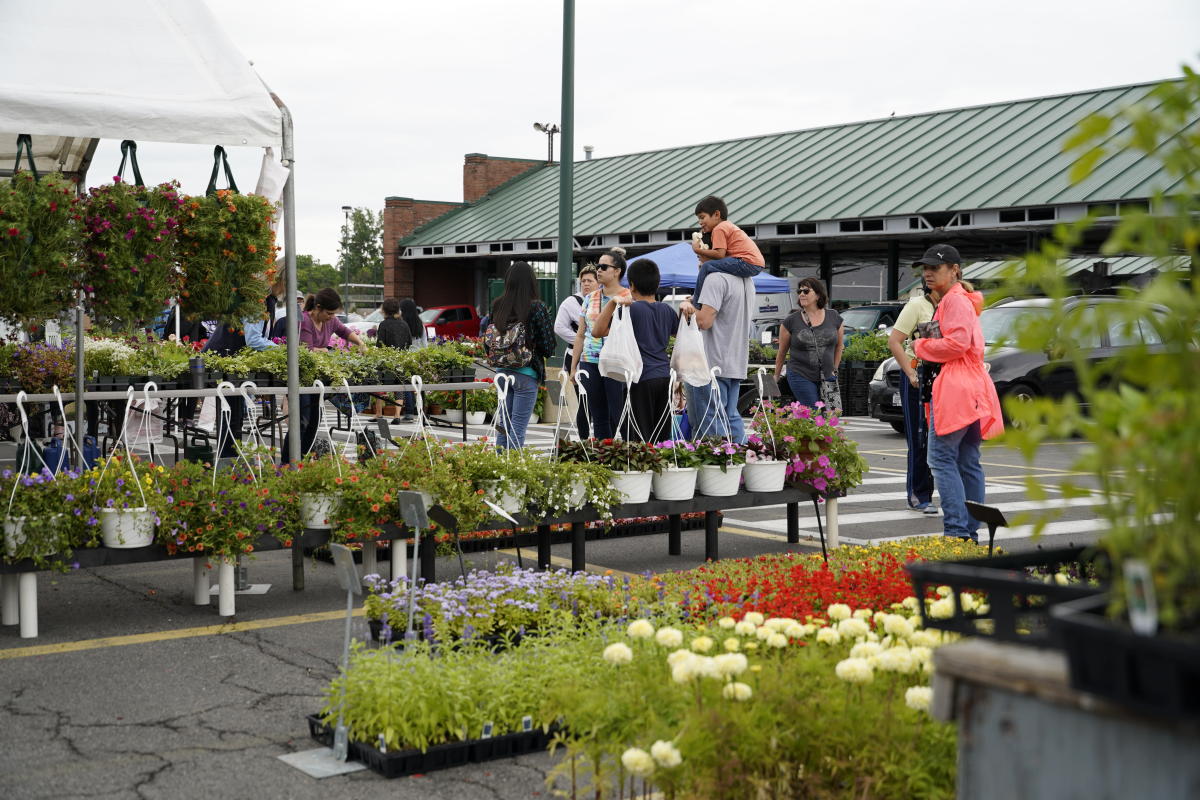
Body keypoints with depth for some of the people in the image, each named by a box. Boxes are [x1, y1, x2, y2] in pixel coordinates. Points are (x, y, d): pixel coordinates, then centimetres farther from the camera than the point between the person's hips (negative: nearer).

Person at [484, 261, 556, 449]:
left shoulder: (497, 305, 0)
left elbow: (487, 343, 5)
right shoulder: (537, 307, -11)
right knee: (518, 428, -1)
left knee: (504, 425, 14)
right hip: (526, 373, -5)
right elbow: (548, 347, -8)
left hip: (502, 372, 5)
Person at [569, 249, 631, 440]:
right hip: (589, 363, 5)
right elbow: (580, 334, 17)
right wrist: (573, 366, 15)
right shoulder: (590, 299, 14)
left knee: (617, 417, -5)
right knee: (598, 418, 7)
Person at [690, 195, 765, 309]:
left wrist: (698, 250, -5)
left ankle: (697, 304, -14)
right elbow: (724, 254, 20)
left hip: (747, 263, -10)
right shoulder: (729, 226, 26)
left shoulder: (719, 229, -4)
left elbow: (719, 254, -14)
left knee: (707, 266, -13)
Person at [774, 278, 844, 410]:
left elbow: (839, 346, 18)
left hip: (827, 378, 3)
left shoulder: (834, 317, 4)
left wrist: (834, 370, 16)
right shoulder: (791, 321, -2)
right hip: (800, 377, -3)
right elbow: (781, 351, 8)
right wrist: (776, 376, 13)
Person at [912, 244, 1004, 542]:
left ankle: (957, 529, -17)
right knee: (968, 462, 9)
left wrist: (922, 347, -5)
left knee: (941, 457, -12)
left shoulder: (955, 300, -8)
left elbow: (957, 342, -19)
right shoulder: (959, 300, 24)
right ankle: (971, 531, 12)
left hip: (956, 388, -11)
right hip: (972, 390, 11)